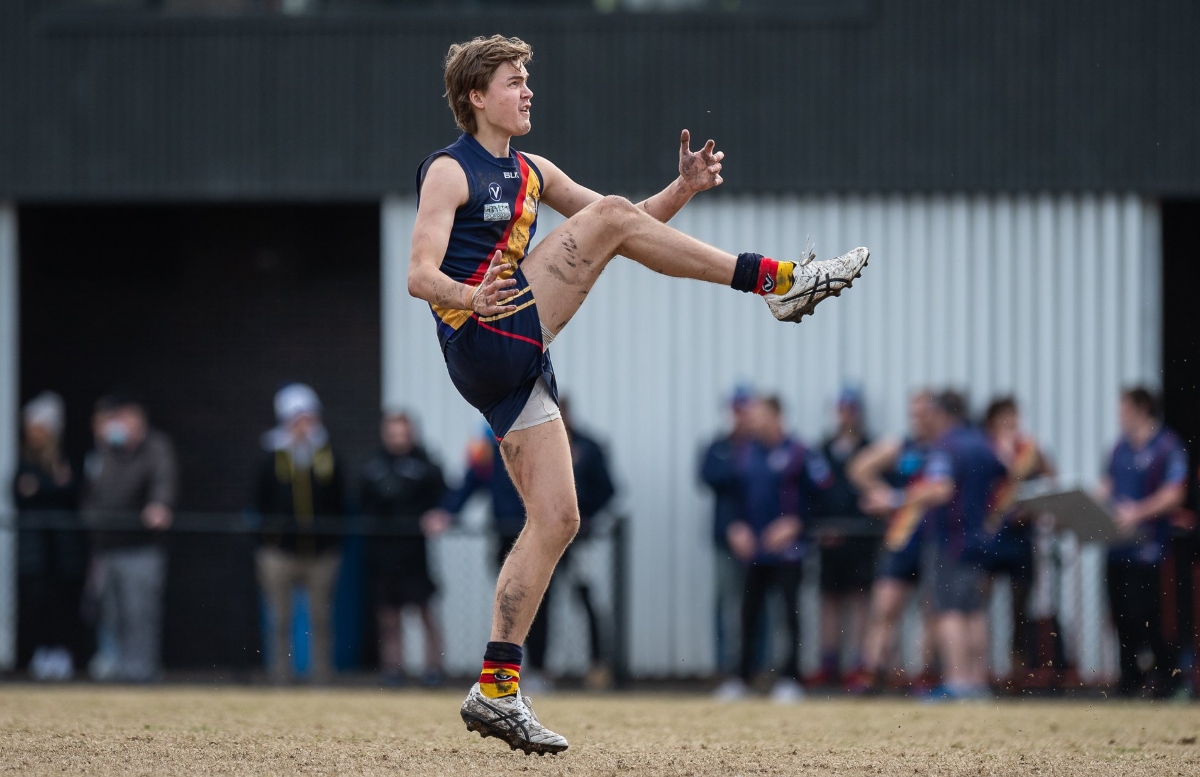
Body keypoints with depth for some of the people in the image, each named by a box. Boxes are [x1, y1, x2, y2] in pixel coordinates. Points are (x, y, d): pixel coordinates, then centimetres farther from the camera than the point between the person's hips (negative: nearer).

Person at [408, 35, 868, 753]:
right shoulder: (449, 171, -3)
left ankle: (496, 691, 1)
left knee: (556, 519, 2)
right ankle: (777, 282, -13)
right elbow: (420, 275, -14)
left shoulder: (530, 173, 21)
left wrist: (684, 189, 8)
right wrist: (472, 299, -34)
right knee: (609, 215, -14)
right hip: (481, 344, -9)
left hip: (520, 364, 9)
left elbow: (633, 227, 26)